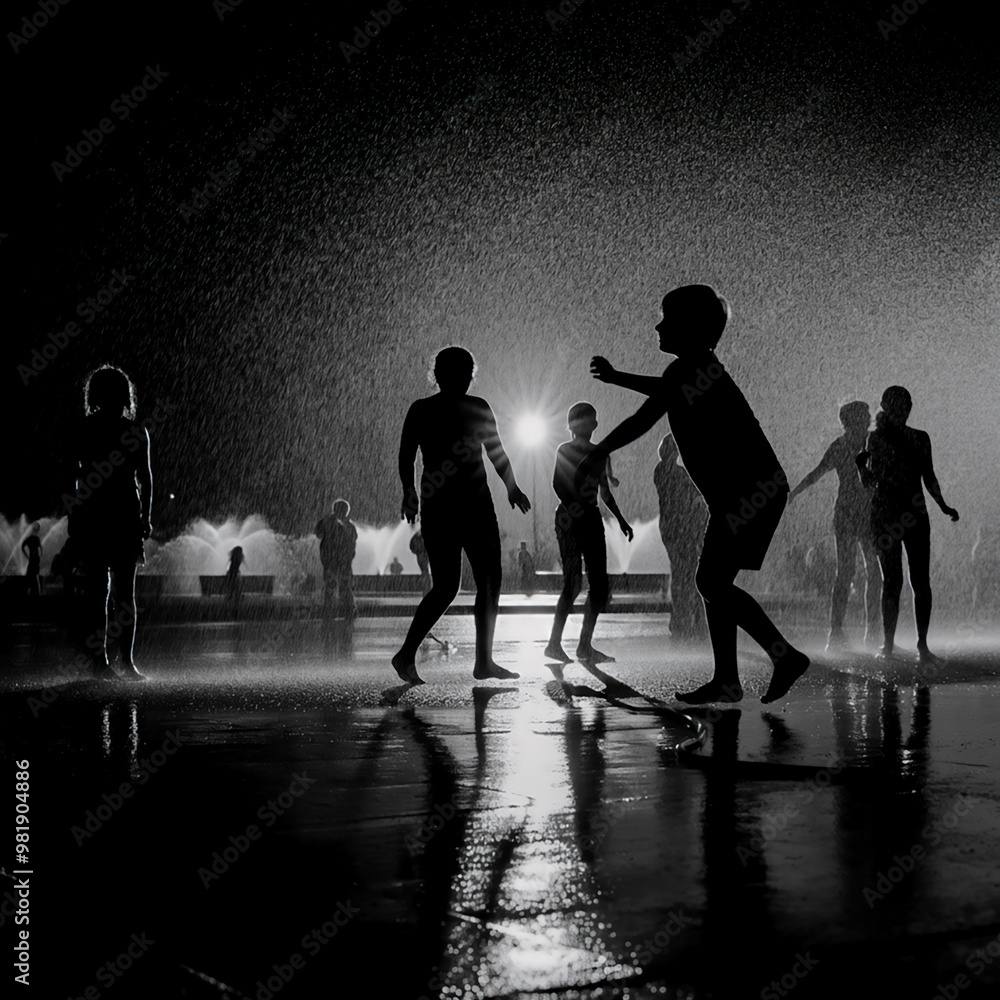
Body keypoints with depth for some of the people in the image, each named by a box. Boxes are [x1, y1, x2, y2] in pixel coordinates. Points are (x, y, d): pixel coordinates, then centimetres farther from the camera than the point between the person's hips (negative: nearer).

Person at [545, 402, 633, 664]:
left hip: (592, 517, 7)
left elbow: (604, 492, 24)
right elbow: (557, 483, -13)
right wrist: (570, 505, -29)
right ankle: (554, 643, -10)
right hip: (570, 518, -7)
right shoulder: (565, 450, 0)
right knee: (573, 581, -13)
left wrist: (620, 519, 22)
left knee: (600, 584, 2)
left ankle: (585, 646, 3)